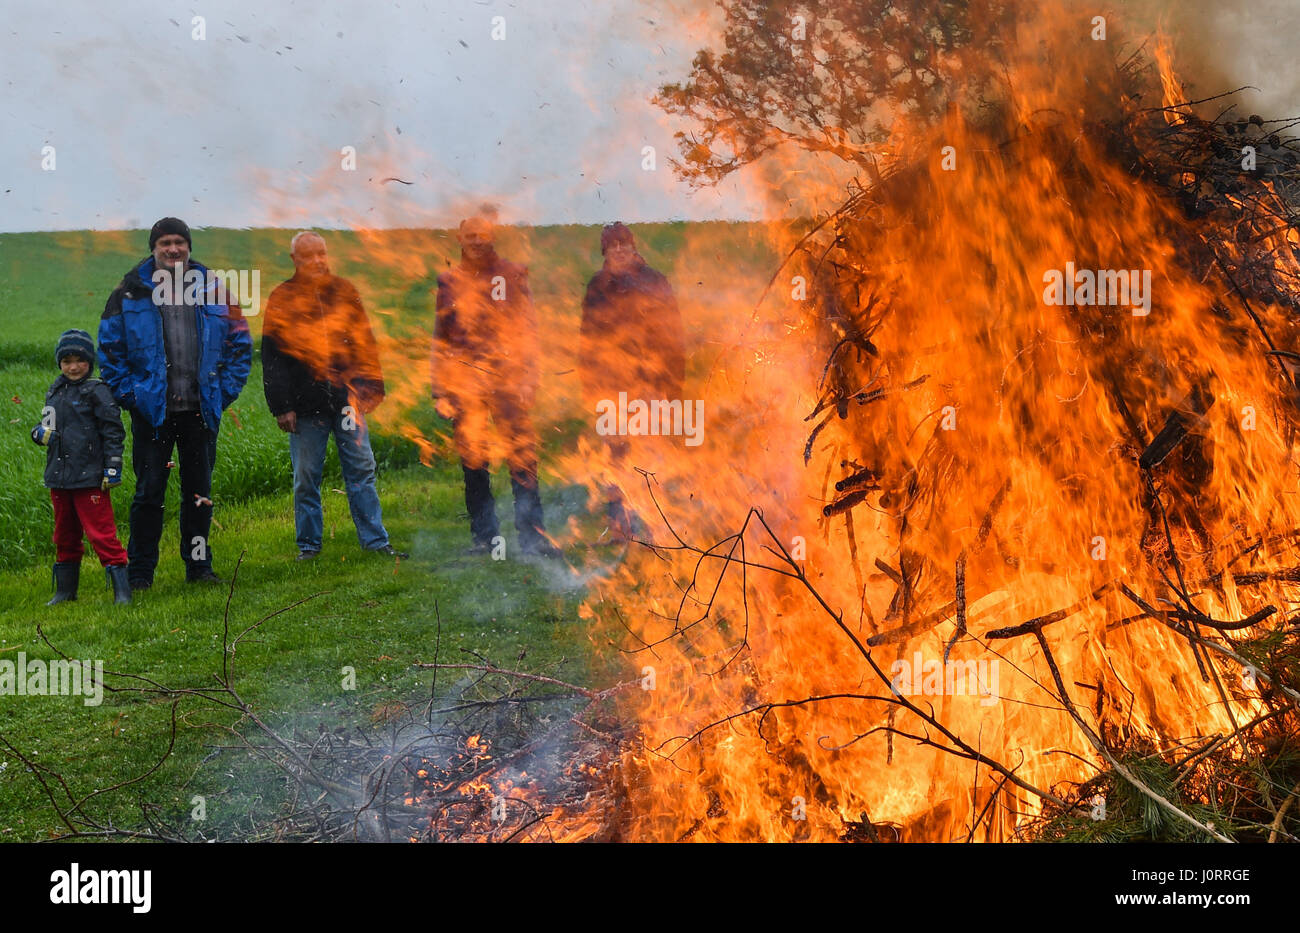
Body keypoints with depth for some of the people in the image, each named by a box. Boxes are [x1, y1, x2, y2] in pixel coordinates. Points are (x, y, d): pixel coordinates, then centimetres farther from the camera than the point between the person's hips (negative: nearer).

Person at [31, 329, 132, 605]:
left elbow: (113, 430, -8)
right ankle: (65, 591, 28)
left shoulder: (96, 391, -6)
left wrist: (113, 467, -12)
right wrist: (40, 432, 1)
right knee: (65, 536, 16)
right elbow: (47, 424, 25)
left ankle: (121, 590, -7)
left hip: (90, 478, -7)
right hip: (59, 478, 7)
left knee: (101, 533, -9)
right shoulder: (55, 392, 13)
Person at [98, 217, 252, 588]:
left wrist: (225, 391, 2)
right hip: (151, 410, -2)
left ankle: (198, 565, 21)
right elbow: (109, 346, 3)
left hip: (201, 410, 2)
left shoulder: (213, 290, 6)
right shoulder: (131, 292, 1)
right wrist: (129, 394, -5)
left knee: (200, 491, 9)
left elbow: (240, 342, 11)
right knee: (149, 492, 0)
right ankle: (139, 572, 8)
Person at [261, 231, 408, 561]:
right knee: (306, 478, 4)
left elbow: (365, 344, 14)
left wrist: (369, 390, 8)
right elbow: (273, 357, -1)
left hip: (347, 398, 2)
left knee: (361, 471, 3)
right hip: (306, 406, -2)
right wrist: (281, 406, -7)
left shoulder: (344, 292, 9)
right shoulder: (283, 299, 1)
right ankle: (308, 544, 15)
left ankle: (375, 540, 9)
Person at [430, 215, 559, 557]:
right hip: (464, 380, 1)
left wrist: (528, 376, -3)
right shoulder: (450, 281, 13)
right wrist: (440, 388, 10)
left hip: (507, 376, -1)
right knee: (473, 459, 1)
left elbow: (527, 329, 7)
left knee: (522, 455, -7)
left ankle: (532, 532, -2)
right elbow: (441, 337, 16)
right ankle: (484, 536, 10)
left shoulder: (513, 276, 9)